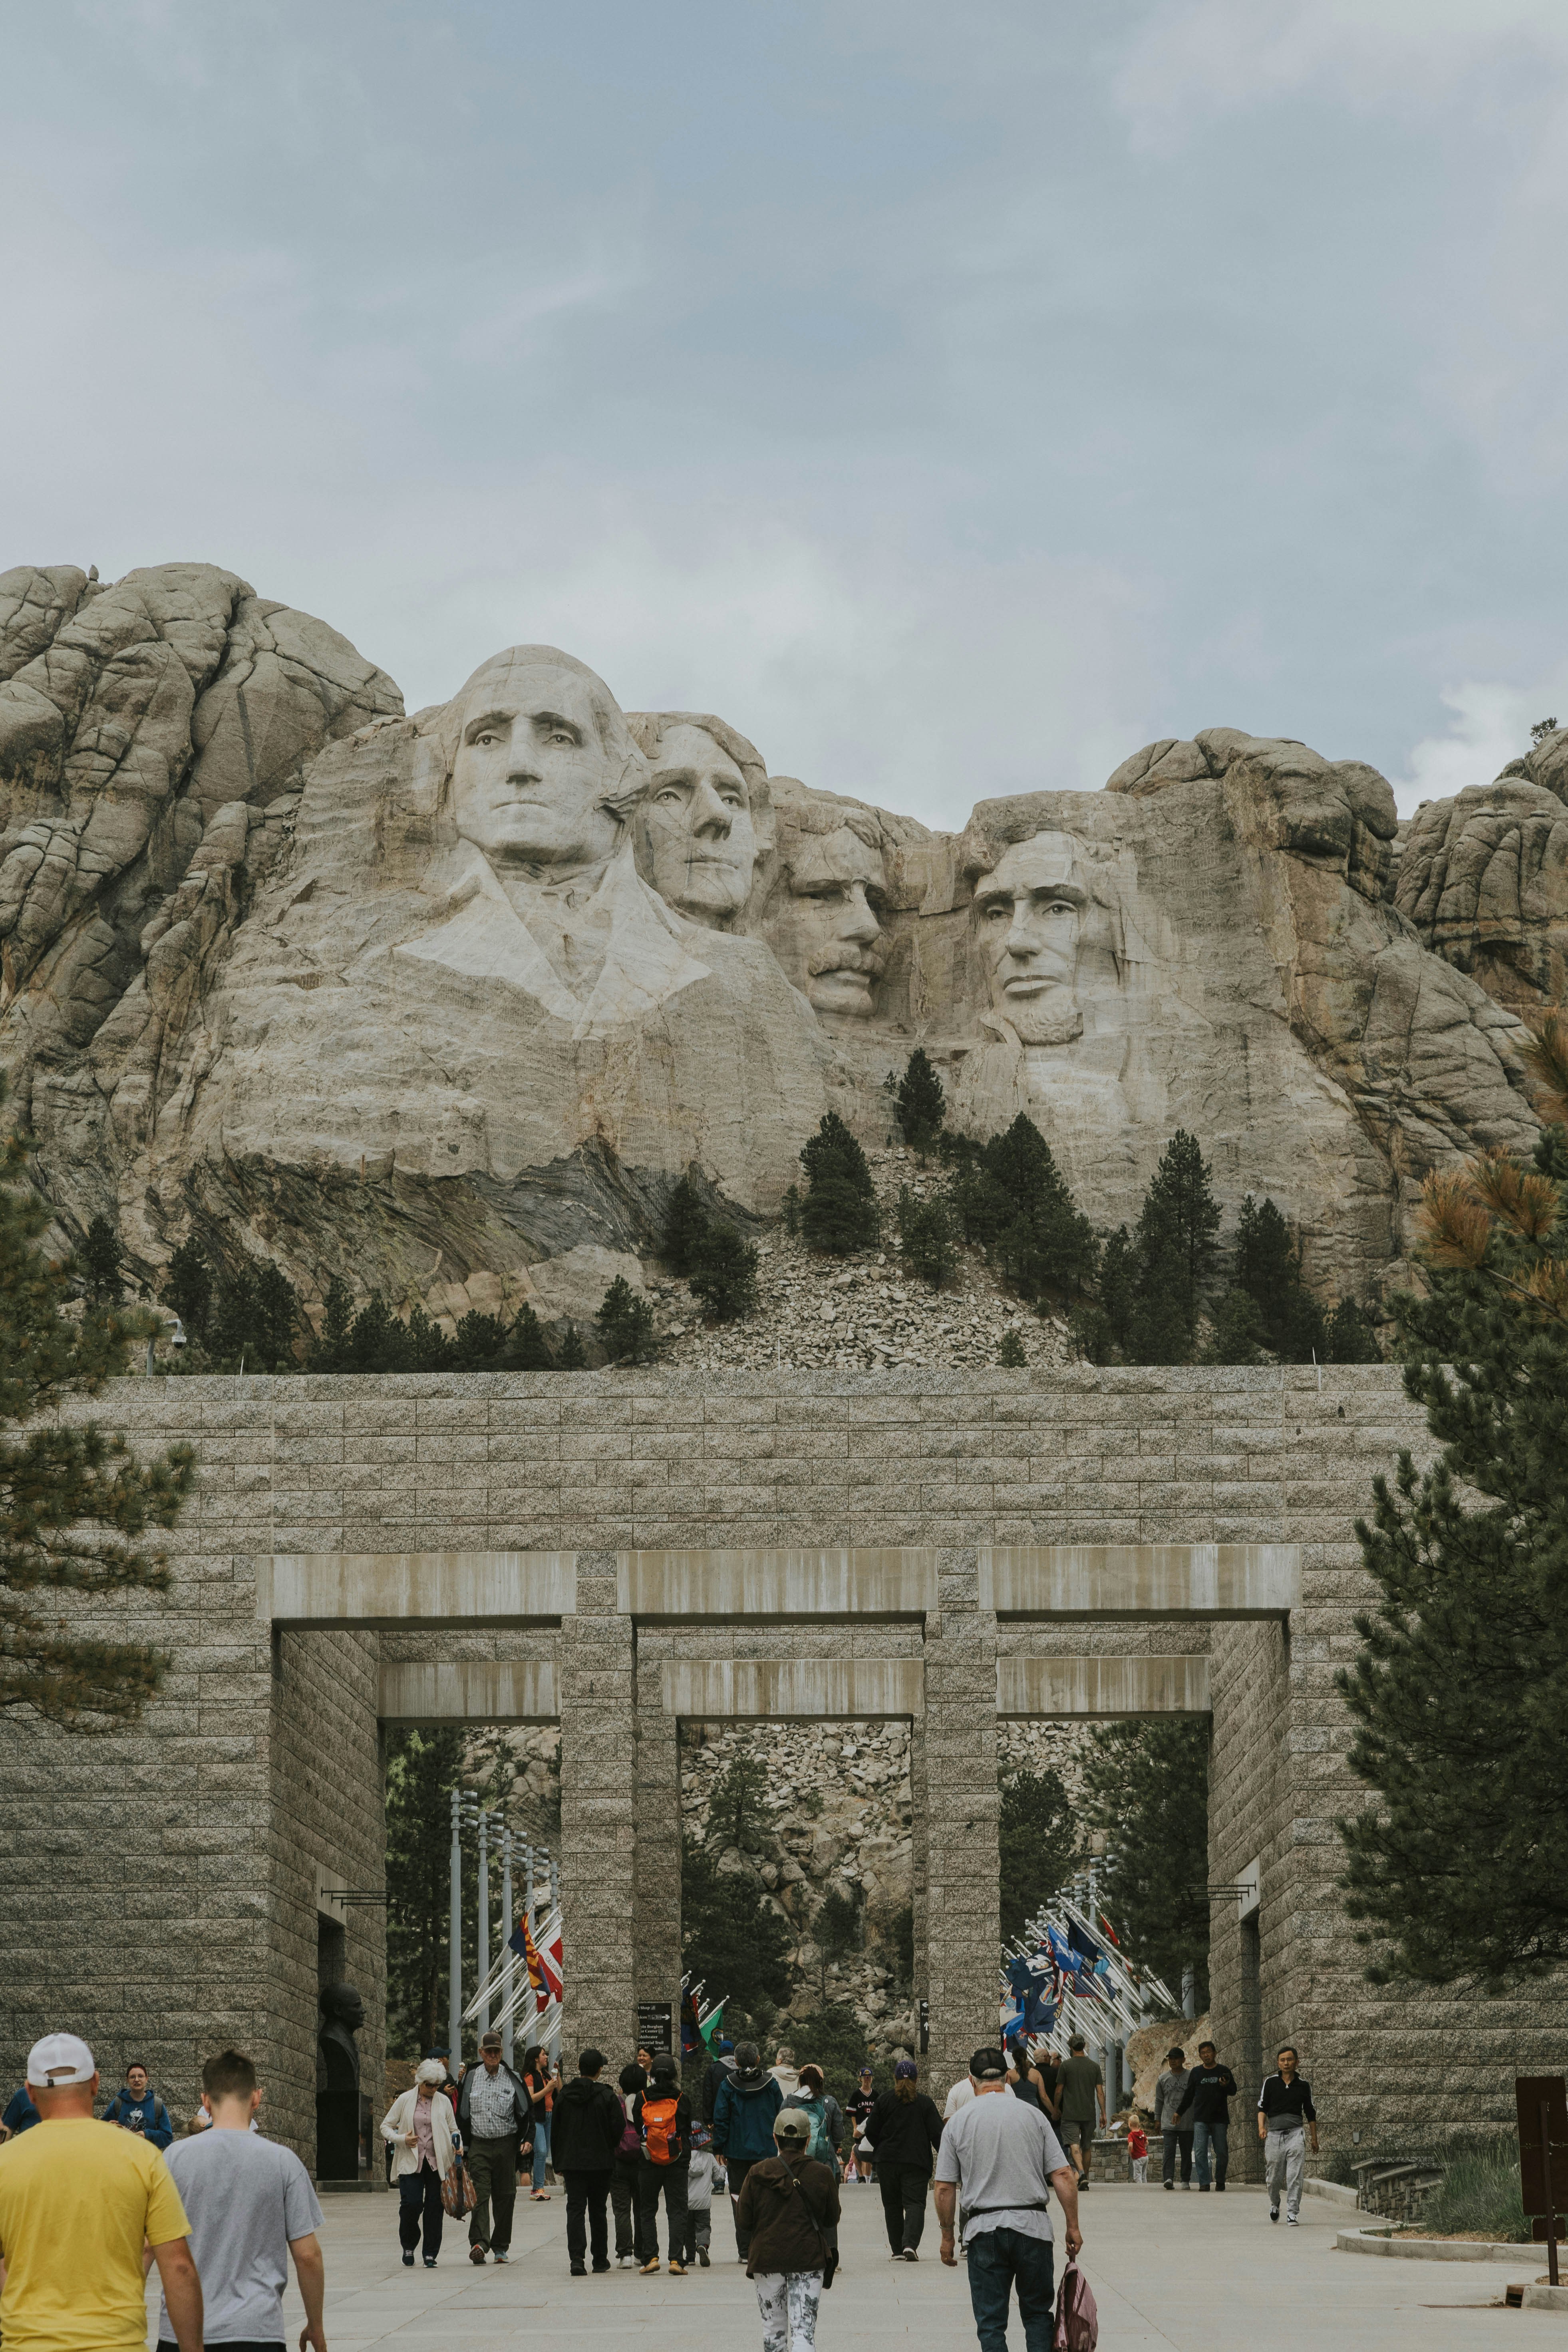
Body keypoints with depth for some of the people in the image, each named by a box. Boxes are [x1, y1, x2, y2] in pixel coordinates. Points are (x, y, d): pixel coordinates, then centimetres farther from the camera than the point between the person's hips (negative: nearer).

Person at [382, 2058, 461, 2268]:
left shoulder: (444, 2102, 8)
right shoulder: (405, 2100, 3)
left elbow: (453, 2130, 16)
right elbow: (386, 2126, 9)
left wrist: (455, 2148, -4)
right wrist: (401, 2139, -9)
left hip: (437, 2162, 2)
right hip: (411, 2162, -2)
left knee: (434, 2207, 0)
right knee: (412, 2203, -14)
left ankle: (431, 2255, 9)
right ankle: (408, 2248, 9)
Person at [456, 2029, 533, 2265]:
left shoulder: (513, 2079, 4)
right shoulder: (471, 2078, 7)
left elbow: (528, 2112, 8)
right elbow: (462, 2115, 13)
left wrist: (528, 2140, -6)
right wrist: (462, 2147, 8)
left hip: (506, 2145, 0)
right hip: (478, 2146, 0)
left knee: (506, 2197, 4)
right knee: (480, 2195, -13)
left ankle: (501, 2247, 14)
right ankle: (479, 2243, -24)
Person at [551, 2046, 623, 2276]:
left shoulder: (564, 2096, 2)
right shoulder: (607, 2096, -8)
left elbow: (555, 2131, 7)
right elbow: (618, 2129, -9)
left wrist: (558, 2164, 13)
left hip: (571, 2162, 1)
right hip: (601, 2162, -1)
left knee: (575, 2210, -2)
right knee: (598, 2211, 11)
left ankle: (577, 2259, -17)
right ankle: (600, 2260, 18)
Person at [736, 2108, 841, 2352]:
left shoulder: (758, 2174, -5)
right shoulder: (822, 2174, -4)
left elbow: (743, 2221, -1)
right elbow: (832, 2220, 6)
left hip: (767, 2258, 1)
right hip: (809, 2258, -1)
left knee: (773, 2329, 15)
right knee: (803, 2330, -2)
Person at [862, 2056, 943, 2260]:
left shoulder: (884, 2100, 1)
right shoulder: (925, 2103, -2)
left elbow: (871, 2133, 4)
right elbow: (938, 2135, -2)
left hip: (888, 2161, 2)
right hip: (917, 2163, -1)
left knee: (892, 2205, 12)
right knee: (915, 2203, -2)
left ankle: (897, 2250, 12)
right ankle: (910, 2244, -24)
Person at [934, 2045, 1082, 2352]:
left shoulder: (958, 2122, 0)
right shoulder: (1032, 2115, 2)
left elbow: (945, 2188, 0)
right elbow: (1063, 2176, -1)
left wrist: (947, 2236, 11)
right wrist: (1073, 2227, 6)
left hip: (983, 2228, -1)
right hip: (1033, 2225, 1)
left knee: (991, 2322, 4)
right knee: (1038, 2314, 13)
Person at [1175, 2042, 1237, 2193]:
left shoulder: (1224, 2071, 6)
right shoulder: (1196, 2072, 11)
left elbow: (1233, 2091, 4)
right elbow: (1189, 2095, 18)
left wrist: (1226, 2085, -18)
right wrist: (1179, 2112, 17)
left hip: (1220, 2119, -1)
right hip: (1201, 2119, 1)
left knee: (1222, 2152, 2)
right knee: (1200, 2152, -8)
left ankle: (1220, 2181, 19)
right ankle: (1204, 2183, -6)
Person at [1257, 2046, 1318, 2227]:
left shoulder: (1304, 2086, 7)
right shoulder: (1271, 2083, 6)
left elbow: (1311, 2114, 16)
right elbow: (1262, 2108, 6)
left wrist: (1314, 2139, 18)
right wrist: (1261, 2127, -11)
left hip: (1295, 2133, -1)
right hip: (1274, 2134, 1)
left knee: (1295, 2177, -11)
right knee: (1273, 2178, 7)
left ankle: (1292, 2213, -7)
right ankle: (1275, 2204, 35)